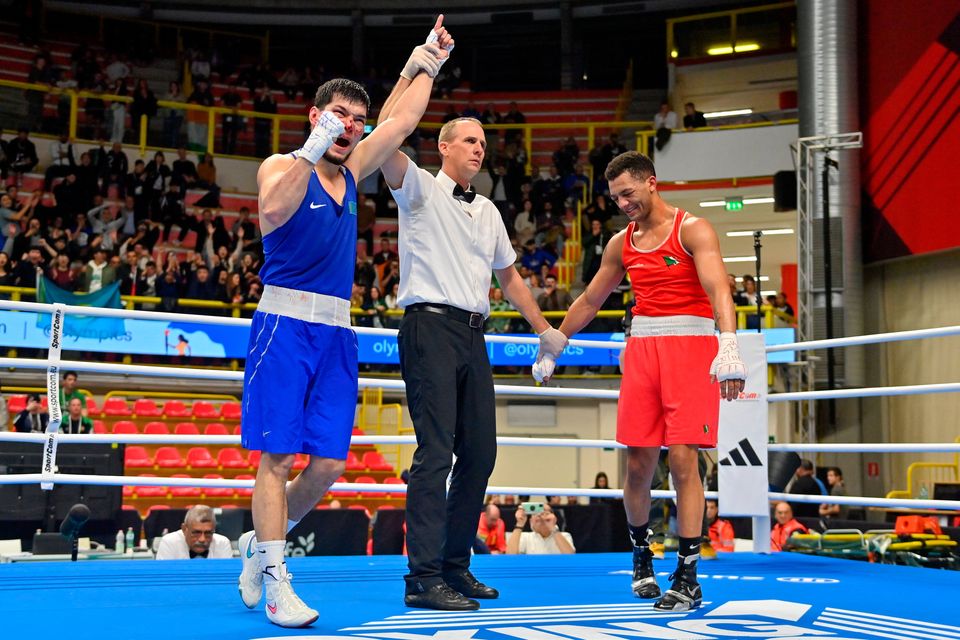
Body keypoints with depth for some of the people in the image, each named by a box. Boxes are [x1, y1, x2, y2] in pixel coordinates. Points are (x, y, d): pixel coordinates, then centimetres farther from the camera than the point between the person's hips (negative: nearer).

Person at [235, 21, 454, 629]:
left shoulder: (351, 172, 16)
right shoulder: (281, 166, -2)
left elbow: (403, 120, 21)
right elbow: (272, 215, -23)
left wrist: (427, 60, 20)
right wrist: (313, 149, -25)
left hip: (337, 332, 6)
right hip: (285, 322, -6)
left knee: (329, 461, 3)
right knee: (278, 455, -8)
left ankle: (261, 542, 23)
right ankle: (276, 581, -4)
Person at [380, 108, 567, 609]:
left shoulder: (488, 211, 22)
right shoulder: (420, 189, 3)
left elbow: (508, 276, 33)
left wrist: (544, 329, 32)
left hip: (473, 336, 7)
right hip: (430, 327, -7)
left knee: (480, 451, 6)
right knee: (436, 451, -14)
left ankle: (455, 565, 17)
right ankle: (424, 578, -13)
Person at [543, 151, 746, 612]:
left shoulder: (693, 230, -4)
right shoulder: (621, 243, 14)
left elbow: (718, 289, -19)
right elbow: (588, 302, 24)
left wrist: (729, 348, -35)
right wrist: (551, 349, 26)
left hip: (690, 345, -5)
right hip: (642, 347, 5)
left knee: (683, 458, -11)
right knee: (638, 463, 3)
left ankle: (687, 577, -8)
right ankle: (641, 554, 25)